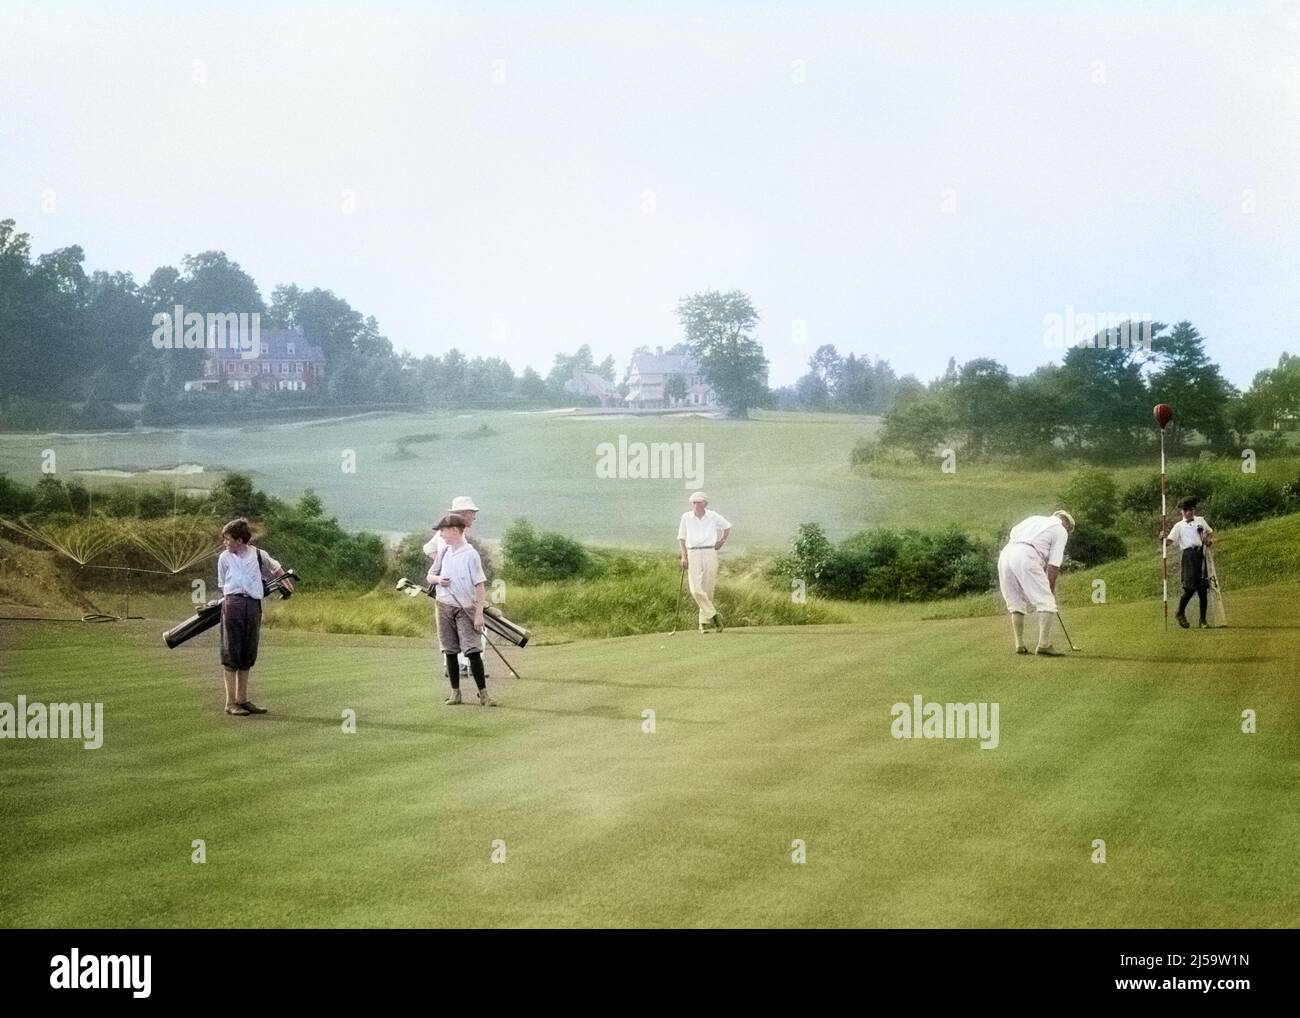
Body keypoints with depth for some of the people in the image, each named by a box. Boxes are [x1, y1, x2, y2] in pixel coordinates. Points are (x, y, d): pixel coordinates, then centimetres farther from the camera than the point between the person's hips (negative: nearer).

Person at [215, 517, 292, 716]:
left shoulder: (259, 555, 4)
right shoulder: (224, 558, 2)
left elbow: (275, 568, 24)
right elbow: (222, 585, 13)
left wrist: (285, 581, 35)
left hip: (253, 605, 3)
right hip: (233, 604, -3)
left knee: (247, 655, 8)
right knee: (231, 654, -2)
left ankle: (242, 699, 17)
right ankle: (230, 702, -1)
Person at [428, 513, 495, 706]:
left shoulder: (470, 554, -10)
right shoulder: (443, 552, 8)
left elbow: (480, 586, -11)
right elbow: (430, 576, 19)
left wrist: (479, 614, -16)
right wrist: (438, 579, -6)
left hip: (465, 609, -6)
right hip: (444, 606, 6)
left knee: (473, 651, -10)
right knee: (450, 652, 9)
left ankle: (483, 694, -6)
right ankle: (455, 693, 16)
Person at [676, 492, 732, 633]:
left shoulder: (713, 516, 2)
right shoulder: (686, 517, 3)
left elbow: (727, 527, 19)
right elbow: (681, 537, 11)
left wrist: (722, 541, 11)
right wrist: (684, 556, 2)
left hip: (710, 553, 0)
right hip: (693, 554, 0)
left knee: (708, 590, 1)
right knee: (696, 589, -15)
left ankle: (704, 622, 9)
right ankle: (713, 615, -10)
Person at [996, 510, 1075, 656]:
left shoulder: (1034, 519, 32)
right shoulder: (1061, 531, 14)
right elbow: (1053, 565, 6)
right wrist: (1051, 590, 17)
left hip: (1005, 554, 7)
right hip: (1027, 558, -7)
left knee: (1016, 603, 18)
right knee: (1046, 603, -1)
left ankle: (1020, 645, 16)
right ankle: (1044, 645, -9)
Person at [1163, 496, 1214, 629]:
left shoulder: (1200, 520, 18)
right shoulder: (1179, 526, 9)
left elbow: (1210, 532, 30)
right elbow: (1170, 541, -1)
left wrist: (1209, 539, 8)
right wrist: (1164, 538, -23)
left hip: (1201, 554, 3)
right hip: (1188, 556, -3)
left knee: (1203, 589, 1)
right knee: (1190, 588, -11)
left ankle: (1203, 620, 8)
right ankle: (1180, 614, 13)